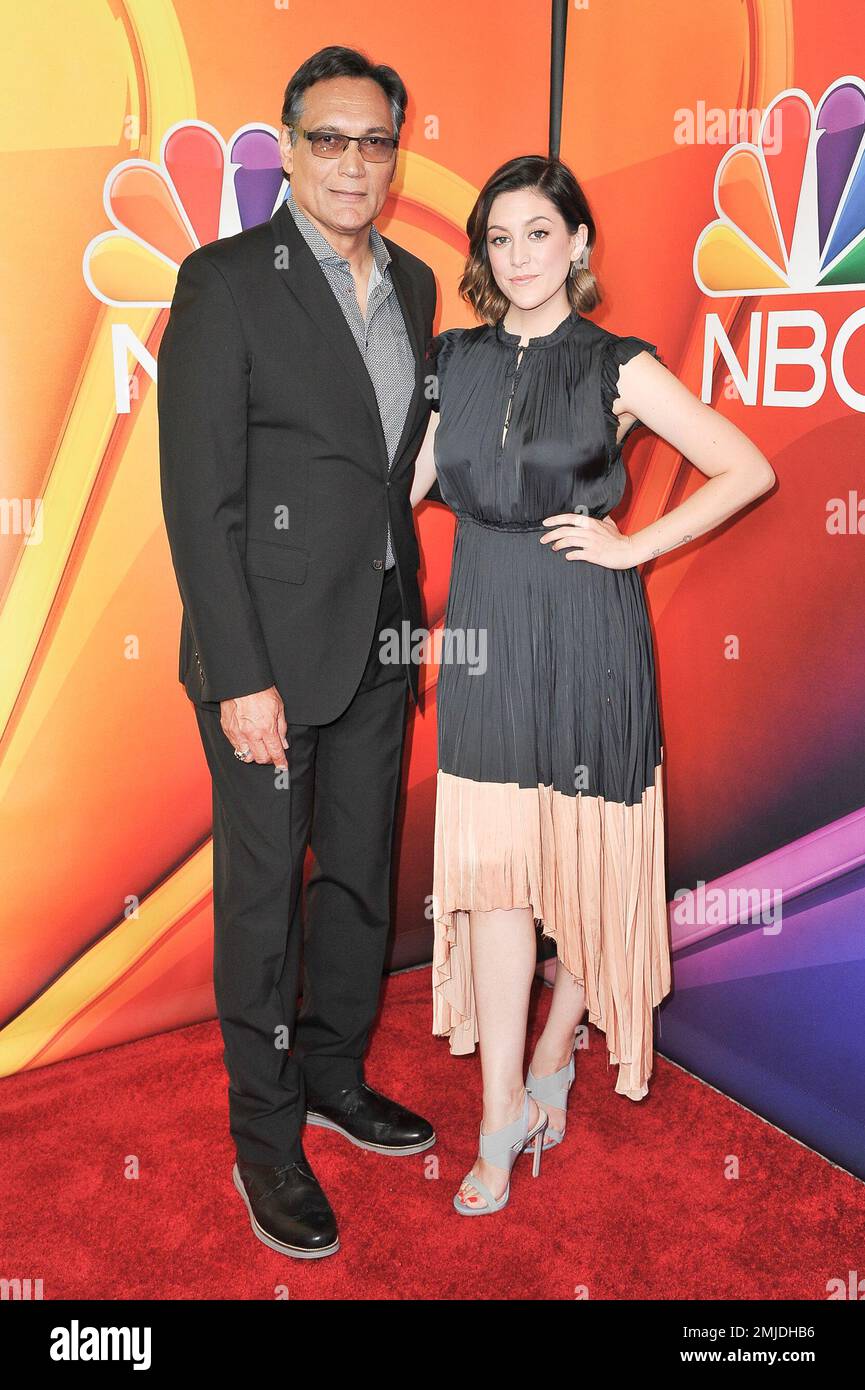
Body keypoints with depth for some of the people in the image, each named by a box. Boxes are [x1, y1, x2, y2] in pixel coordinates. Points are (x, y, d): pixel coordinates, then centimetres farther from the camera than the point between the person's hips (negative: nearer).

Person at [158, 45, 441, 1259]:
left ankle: (335, 1075, 39)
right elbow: (199, 496, -14)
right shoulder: (225, 280, -9)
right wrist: (241, 677, -18)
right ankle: (267, 1135, 26)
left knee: (361, 871, 17)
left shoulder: (412, 283, 11)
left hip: (381, 638, 7)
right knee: (263, 889, 6)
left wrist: (412, 613, 11)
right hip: (270, 645, -6)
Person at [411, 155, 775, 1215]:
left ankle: (553, 1054, 32)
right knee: (493, 864, 0)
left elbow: (749, 469, 1)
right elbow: (400, 484, 12)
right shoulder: (452, 359, 10)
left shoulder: (619, 367, 0)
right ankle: (503, 1118, 11)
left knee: (587, 859, 7)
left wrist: (634, 545, -5)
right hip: (484, 631, 2)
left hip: (588, 636, -2)